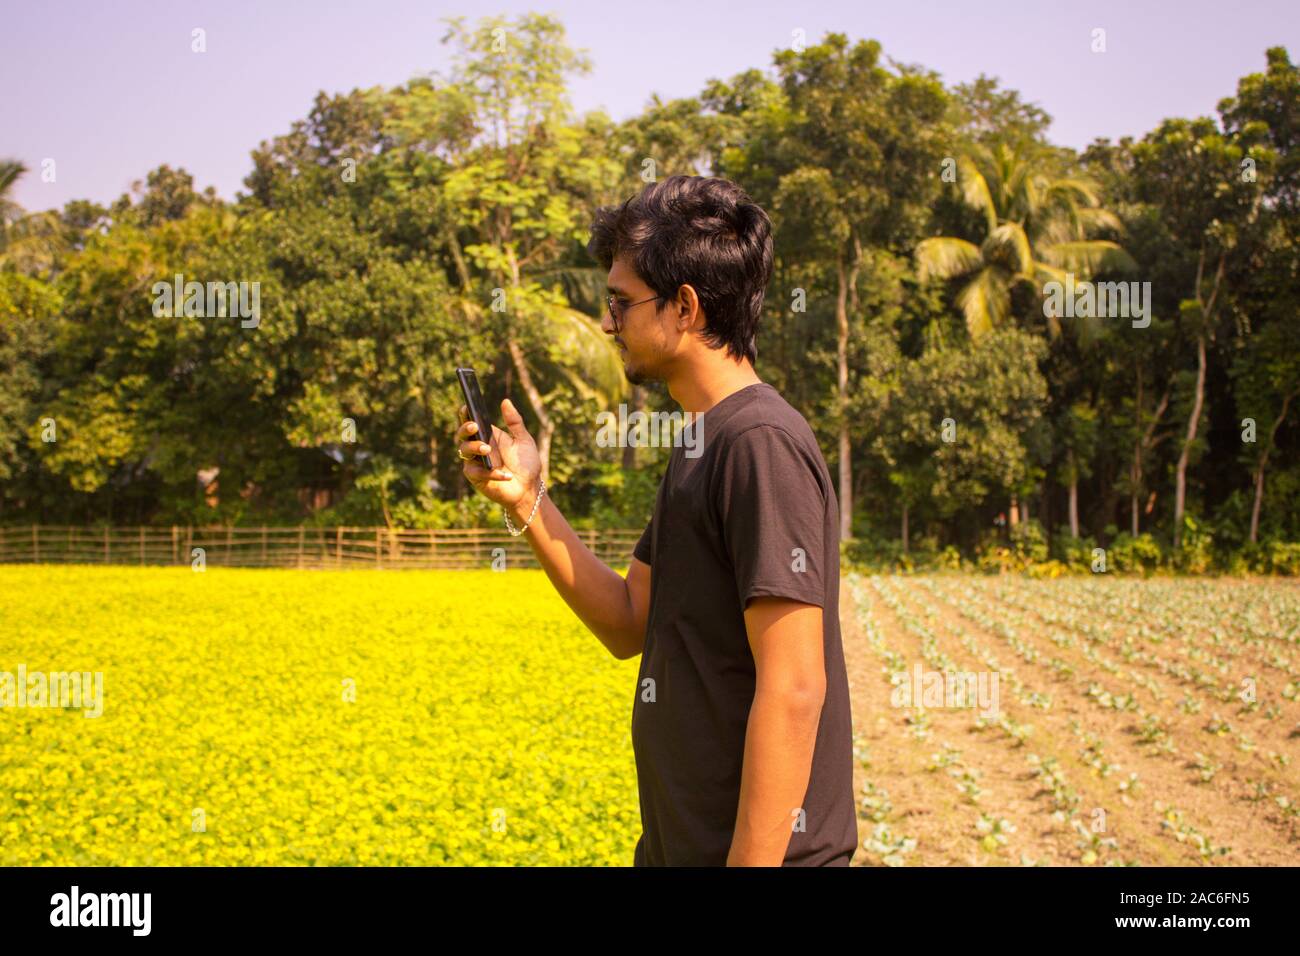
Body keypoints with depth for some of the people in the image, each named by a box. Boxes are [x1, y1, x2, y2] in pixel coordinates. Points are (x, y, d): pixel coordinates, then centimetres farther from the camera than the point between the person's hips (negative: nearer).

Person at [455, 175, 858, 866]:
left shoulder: (763, 445, -19)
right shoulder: (703, 446, 11)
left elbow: (793, 689, -23)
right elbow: (629, 627, 11)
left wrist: (751, 858, -23)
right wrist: (528, 504, 1)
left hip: (755, 846, -9)